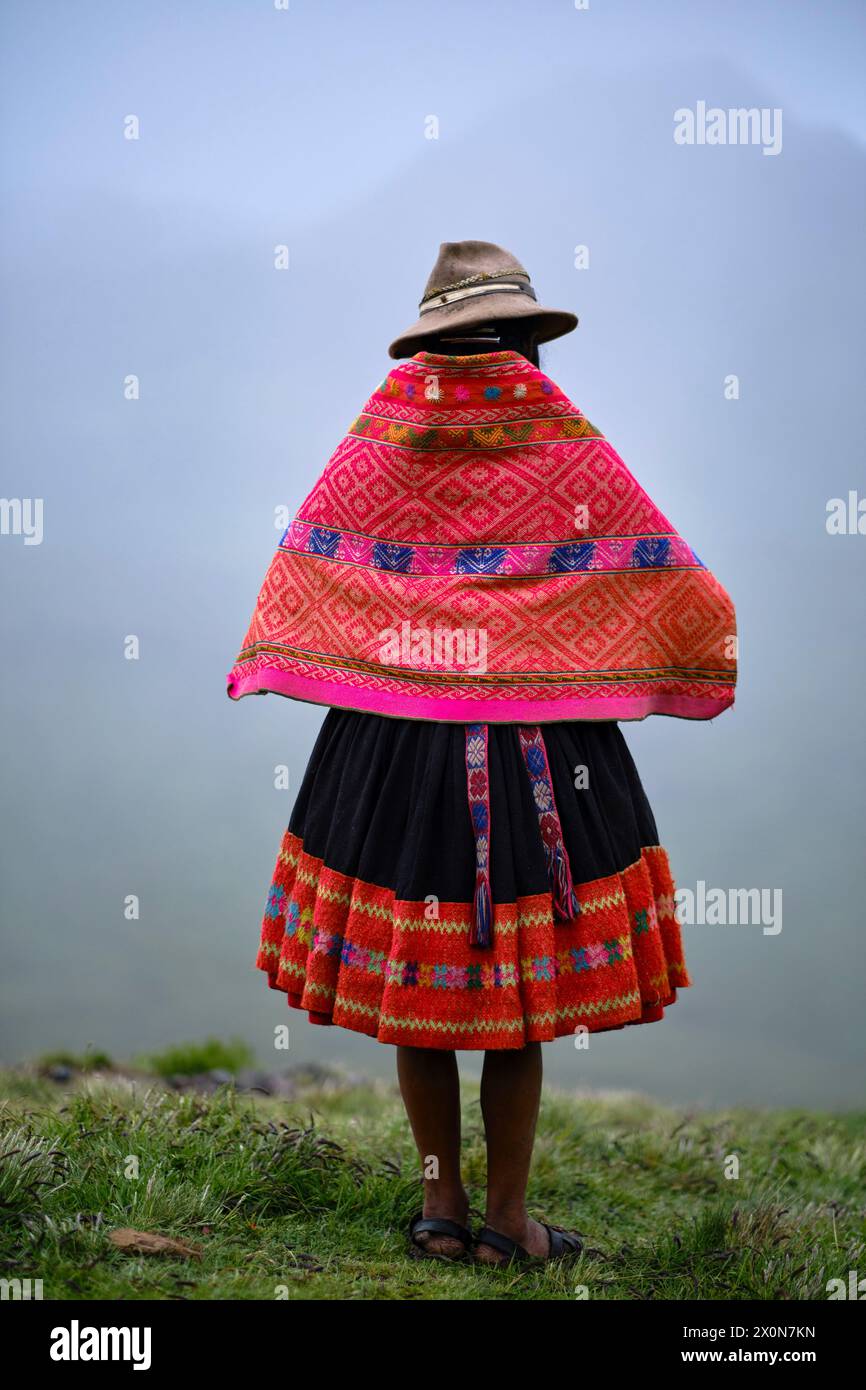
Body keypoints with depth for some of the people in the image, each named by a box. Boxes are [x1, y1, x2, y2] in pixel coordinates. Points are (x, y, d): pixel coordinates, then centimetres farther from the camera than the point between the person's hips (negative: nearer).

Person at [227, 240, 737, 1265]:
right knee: (522, 988, 7)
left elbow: (302, 563, 11)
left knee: (411, 982, 12)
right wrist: (720, 640, 18)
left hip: (391, 745, 3)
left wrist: (266, 670, 25)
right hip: (534, 752, -2)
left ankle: (441, 1205, 21)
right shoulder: (560, 439, -5)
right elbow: (662, 575, 0)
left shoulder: (380, 431, 2)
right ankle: (505, 1219, 14)